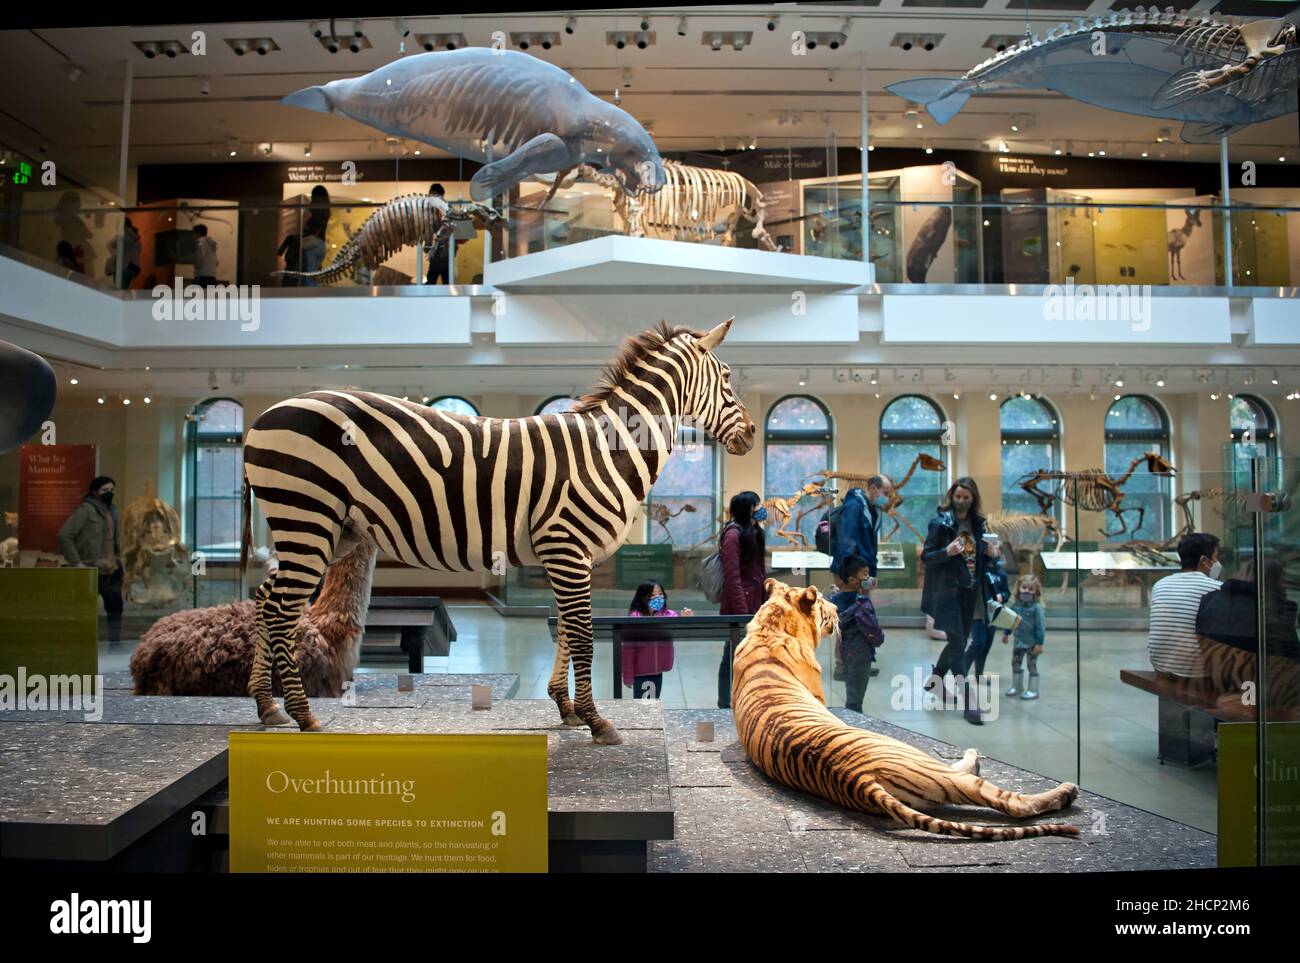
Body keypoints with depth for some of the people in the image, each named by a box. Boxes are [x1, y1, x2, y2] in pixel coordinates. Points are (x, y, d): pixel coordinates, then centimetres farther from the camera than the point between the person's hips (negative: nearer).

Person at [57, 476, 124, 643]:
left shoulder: (112, 510, 14)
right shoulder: (86, 509, -8)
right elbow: (64, 535, -15)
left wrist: (119, 561, 16)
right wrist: (76, 562, -16)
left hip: (113, 571, 7)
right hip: (93, 572, -7)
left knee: (116, 609, 10)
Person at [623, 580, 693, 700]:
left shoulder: (668, 615, -5)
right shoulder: (635, 618, -16)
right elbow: (628, 648, -13)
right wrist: (628, 676, -11)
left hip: (657, 671, 4)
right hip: (640, 671, -4)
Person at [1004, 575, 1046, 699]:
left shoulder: (1036, 607, -20)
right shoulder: (1016, 604, -1)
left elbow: (1041, 626, -19)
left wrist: (1040, 643, -19)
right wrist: (1006, 633, 17)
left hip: (1032, 643, -6)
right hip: (1019, 641, 7)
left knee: (1032, 666, 6)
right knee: (1015, 663, 17)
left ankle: (1033, 690, 19)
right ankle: (1016, 686, 33)